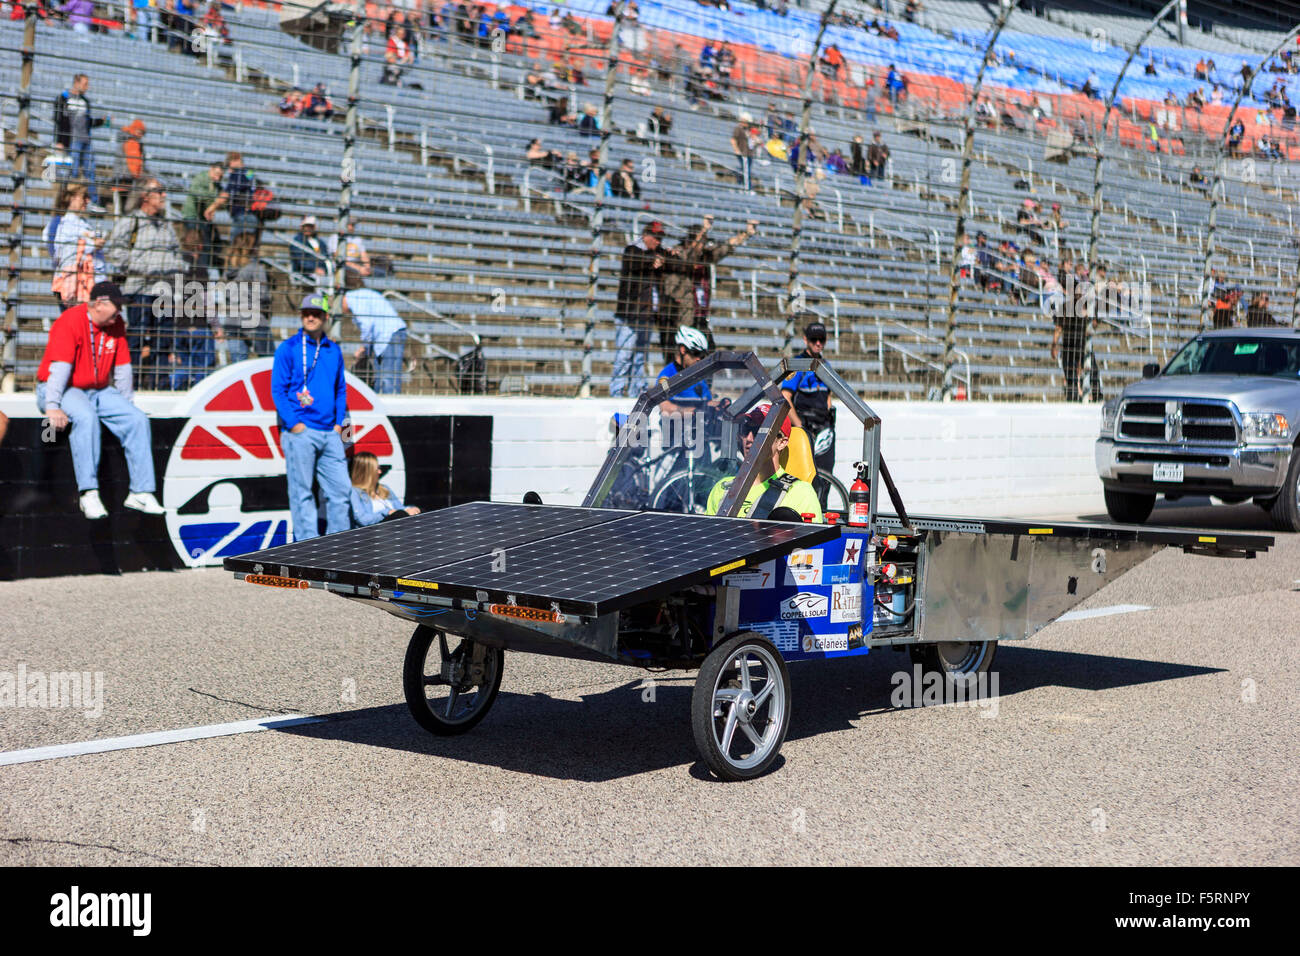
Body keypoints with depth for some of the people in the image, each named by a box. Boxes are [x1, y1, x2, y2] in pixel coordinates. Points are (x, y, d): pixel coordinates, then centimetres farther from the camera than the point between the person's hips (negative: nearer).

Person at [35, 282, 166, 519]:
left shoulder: (116, 324, 6)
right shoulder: (70, 322, -16)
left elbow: (122, 367, 11)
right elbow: (59, 366, -24)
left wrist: (125, 404, 10)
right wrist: (52, 406, -32)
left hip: (99, 391, 7)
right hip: (64, 390, -7)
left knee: (138, 419, -10)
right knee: (86, 417, -36)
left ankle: (141, 492, -10)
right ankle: (88, 493, -37)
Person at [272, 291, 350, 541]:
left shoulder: (334, 351, 15)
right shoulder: (288, 348, -1)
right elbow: (278, 389, -4)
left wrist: (339, 423, 9)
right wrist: (294, 425, -12)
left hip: (330, 433, 5)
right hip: (300, 432, -5)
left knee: (340, 489, 3)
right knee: (302, 492, -3)